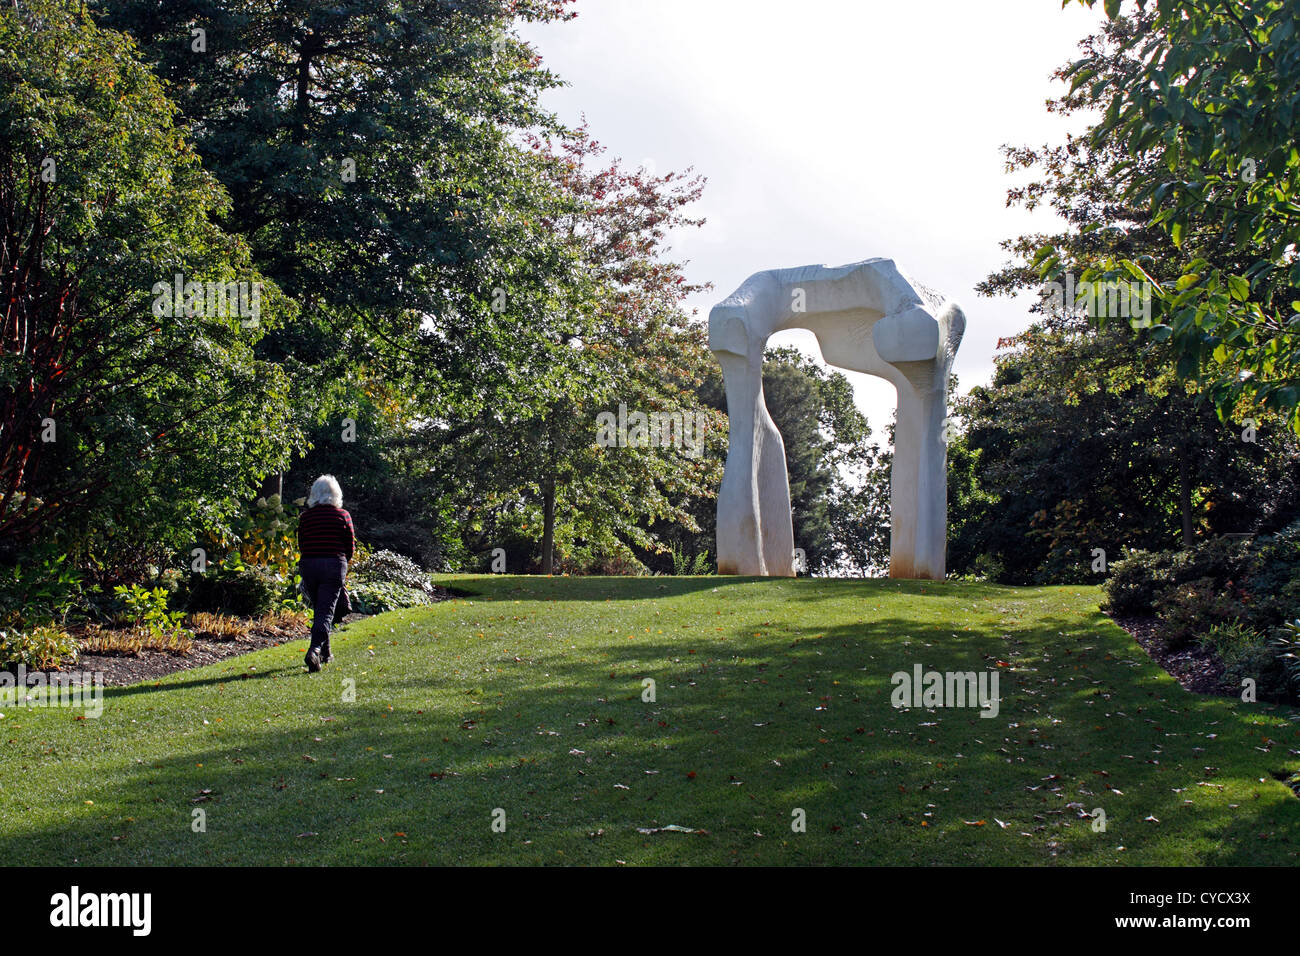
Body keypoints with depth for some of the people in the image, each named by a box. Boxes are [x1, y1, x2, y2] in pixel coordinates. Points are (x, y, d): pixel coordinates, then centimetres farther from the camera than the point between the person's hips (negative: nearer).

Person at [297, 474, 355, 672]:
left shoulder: (305, 516, 5)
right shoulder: (342, 515, -1)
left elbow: (301, 546, 9)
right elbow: (350, 547, 2)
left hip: (308, 565, 3)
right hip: (334, 565, -3)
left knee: (318, 609, 17)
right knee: (326, 610, -5)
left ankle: (325, 654, 25)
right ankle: (315, 649, -25)